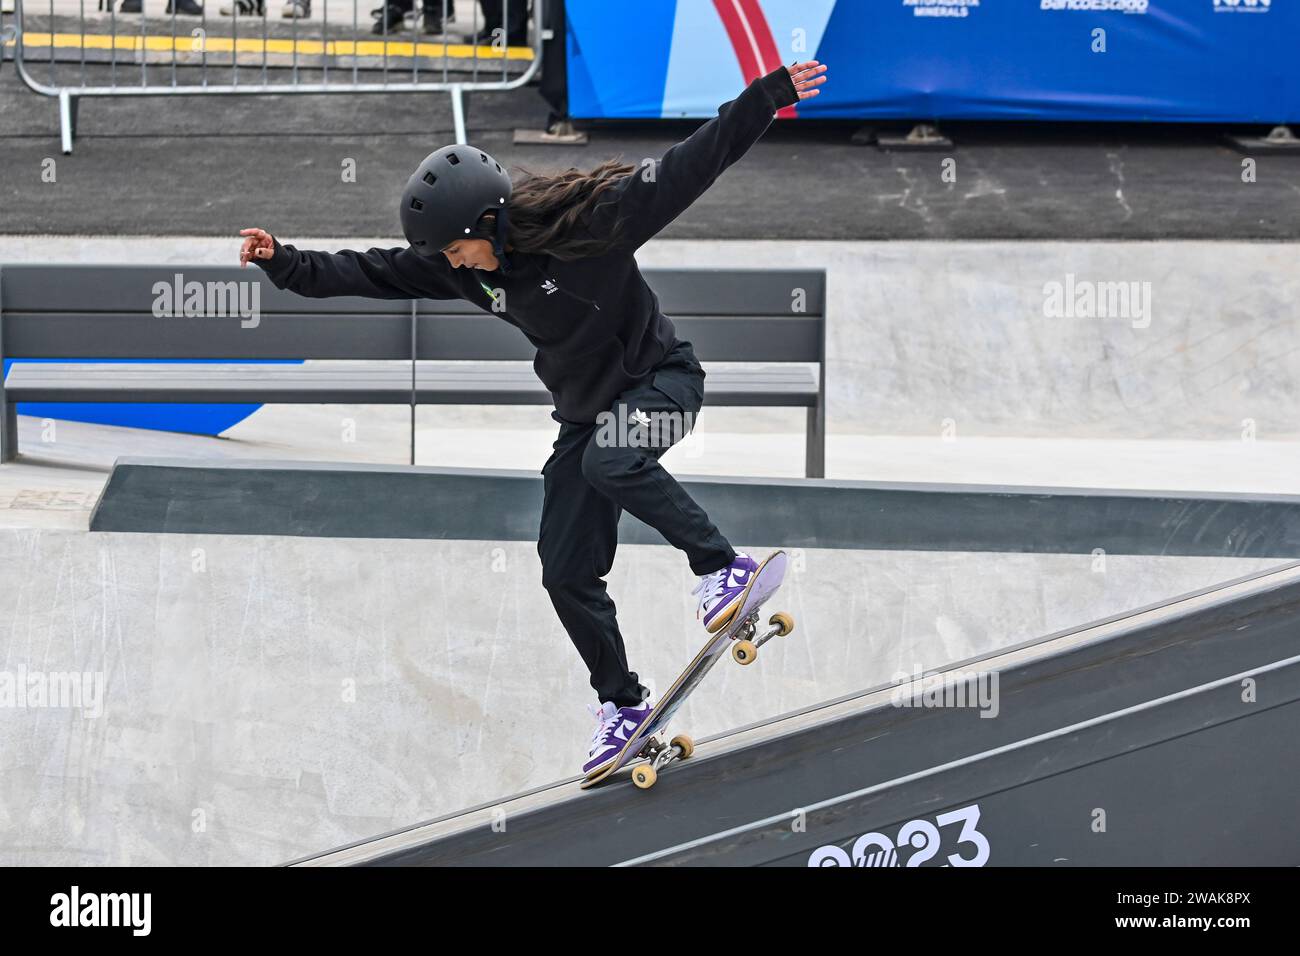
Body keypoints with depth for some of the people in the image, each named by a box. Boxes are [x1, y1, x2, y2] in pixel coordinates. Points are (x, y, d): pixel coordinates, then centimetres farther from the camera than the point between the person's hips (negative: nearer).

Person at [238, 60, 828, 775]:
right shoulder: (462, 265, -7)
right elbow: (370, 273, 1)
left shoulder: (590, 220, -25)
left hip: (659, 378, -7)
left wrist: (769, 96, -31)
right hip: (585, 408, 7)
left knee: (611, 462, -38)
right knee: (566, 571, 2)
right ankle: (621, 706, 17)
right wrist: (285, 265, -6)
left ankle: (722, 568, -21)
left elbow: (689, 166, -26)